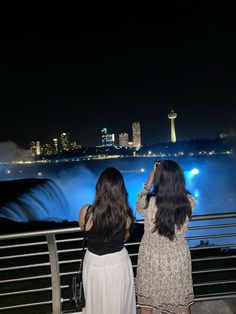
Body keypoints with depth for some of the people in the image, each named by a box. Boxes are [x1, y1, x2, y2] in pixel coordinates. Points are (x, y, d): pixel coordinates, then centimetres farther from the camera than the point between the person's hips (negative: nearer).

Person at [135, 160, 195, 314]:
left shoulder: (149, 203, -28)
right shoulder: (189, 202, -21)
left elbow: (139, 205, -3)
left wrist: (148, 183, 2)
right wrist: (172, 179, 4)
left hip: (151, 259, -1)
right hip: (178, 259, 2)